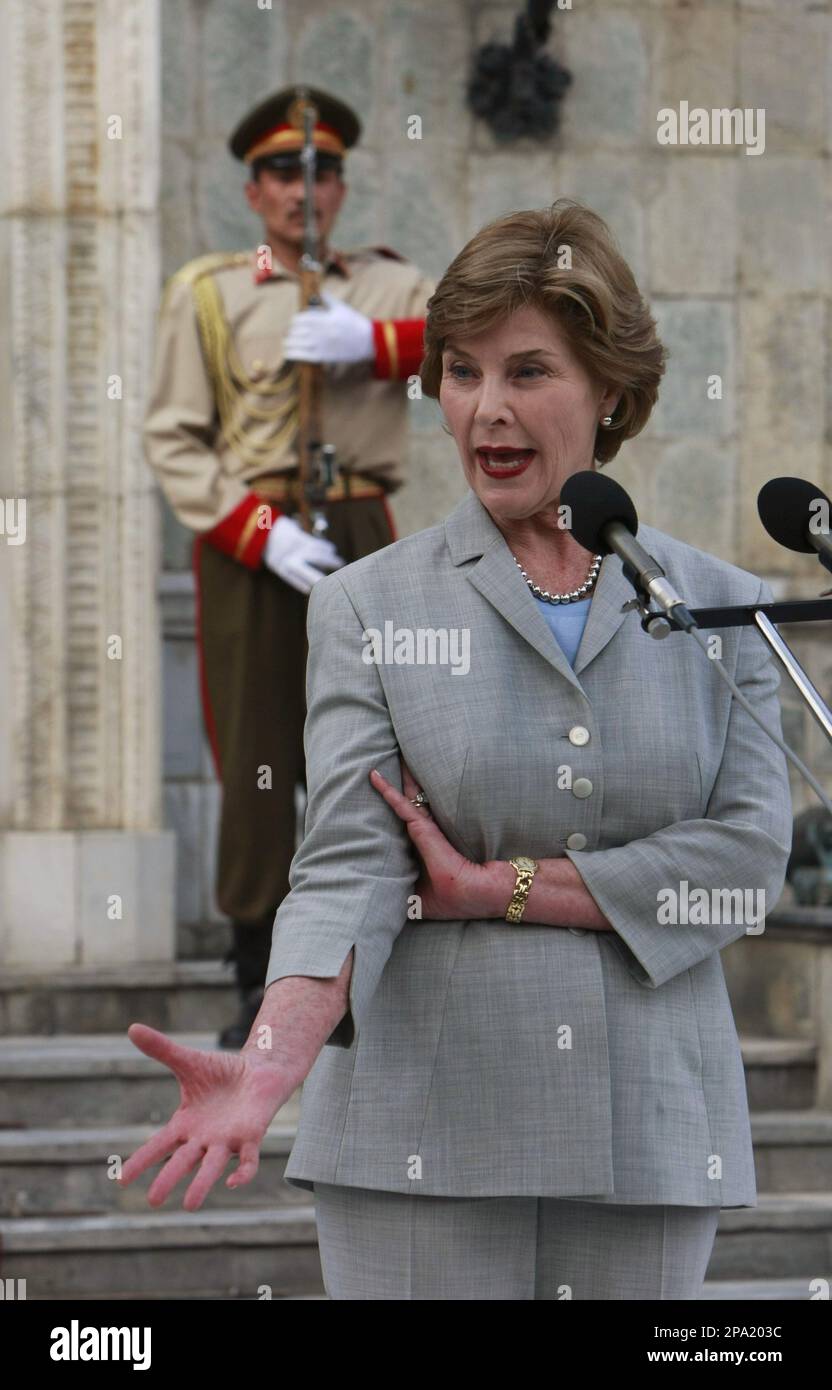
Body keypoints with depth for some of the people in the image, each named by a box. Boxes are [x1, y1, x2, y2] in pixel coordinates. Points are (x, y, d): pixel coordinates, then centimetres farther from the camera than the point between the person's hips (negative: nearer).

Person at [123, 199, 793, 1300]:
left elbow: (751, 851, -2)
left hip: (651, 1140, 2)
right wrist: (271, 1061, -26)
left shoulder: (720, 609, 9)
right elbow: (348, 866, -8)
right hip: (424, 1135, -1)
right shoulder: (369, 605, 4)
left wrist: (494, 886, -8)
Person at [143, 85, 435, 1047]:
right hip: (246, 549, -1)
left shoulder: (388, 287, 13)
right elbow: (172, 438, 1)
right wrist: (260, 531, -13)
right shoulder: (205, 294, 9)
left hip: (361, 536, 1)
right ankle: (259, 992, 5)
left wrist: (372, 342, -18)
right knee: (254, 763, -2)